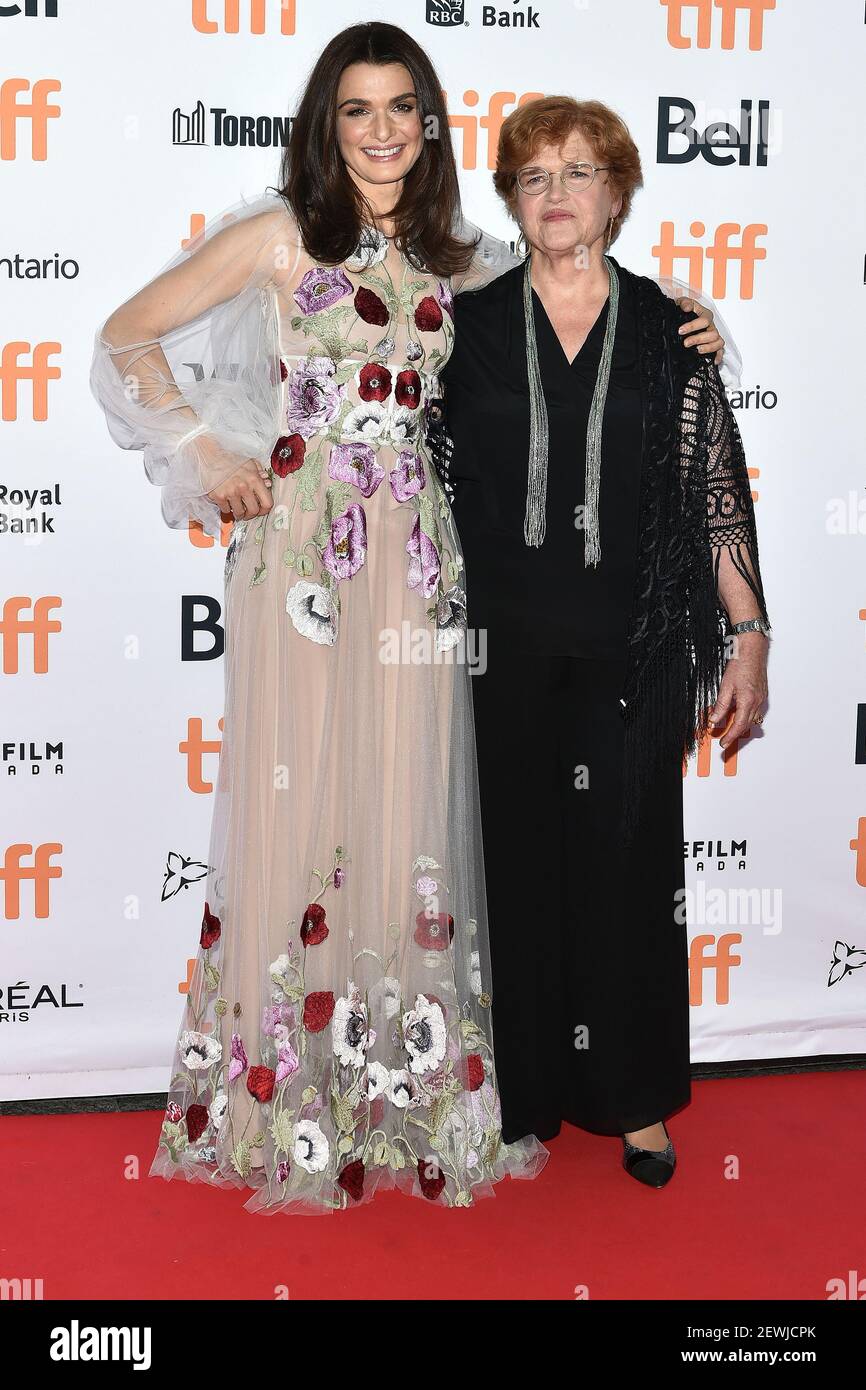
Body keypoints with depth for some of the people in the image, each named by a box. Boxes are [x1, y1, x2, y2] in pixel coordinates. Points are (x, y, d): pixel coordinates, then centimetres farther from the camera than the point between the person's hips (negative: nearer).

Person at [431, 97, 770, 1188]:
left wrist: (748, 636, -2)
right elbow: (428, 485, 8)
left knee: (630, 865, 4)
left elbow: (717, 494, 3)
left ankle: (635, 1098, 22)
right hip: (505, 647, 1)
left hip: (634, 649, 0)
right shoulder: (469, 326, 5)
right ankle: (525, 1093, 23)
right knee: (520, 862, 7)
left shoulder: (670, 333, 4)